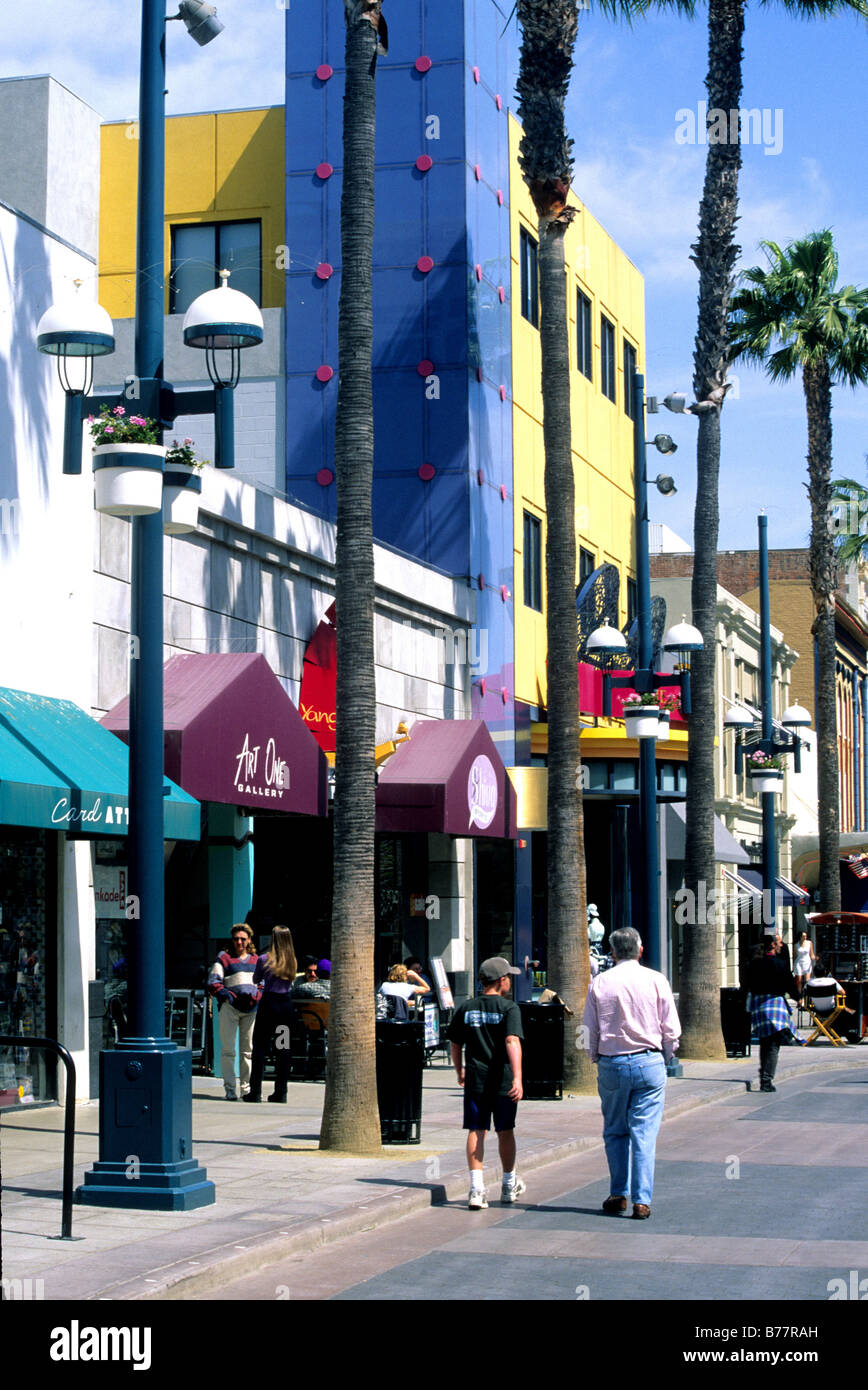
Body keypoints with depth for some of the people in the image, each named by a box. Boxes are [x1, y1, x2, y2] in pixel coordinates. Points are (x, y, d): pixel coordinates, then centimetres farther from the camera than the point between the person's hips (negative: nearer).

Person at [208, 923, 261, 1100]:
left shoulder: (255, 961, 19)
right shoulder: (224, 958, 7)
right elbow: (213, 983, 1)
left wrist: (257, 997, 2)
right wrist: (224, 994, -18)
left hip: (251, 1008, 3)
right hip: (230, 1006, -3)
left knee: (248, 1050, 5)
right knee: (228, 1049, -4)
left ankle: (247, 1088, 11)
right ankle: (230, 1089, -2)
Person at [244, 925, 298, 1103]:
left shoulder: (265, 959, -6)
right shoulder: (292, 961, 4)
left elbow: (255, 980, 8)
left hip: (269, 1003, -3)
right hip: (286, 1004, 4)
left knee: (260, 1048, 2)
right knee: (283, 1049, 7)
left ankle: (255, 1092, 0)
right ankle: (280, 1092, 8)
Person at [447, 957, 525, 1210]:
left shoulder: (466, 1009, 6)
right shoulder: (509, 1008, -7)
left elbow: (456, 1044, 13)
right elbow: (512, 1042, -20)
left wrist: (460, 1072, 29)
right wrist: (517, 1078, -27)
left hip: (475, 1079, 2)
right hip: (503, 1080, -2)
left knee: (476, 1131, 1)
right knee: (505, 1132, 12)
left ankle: (476, 1189, -11)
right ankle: (509, 1186, 28)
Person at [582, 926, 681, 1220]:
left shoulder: (599, 983, 1)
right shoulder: (656, 981, -3)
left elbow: (590, 1030, 4)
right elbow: (671, 1030, -1)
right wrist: (666, 1058, 14)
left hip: (610, 1064, 1)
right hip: (648, 1062, -1)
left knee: (615, 1132, 14)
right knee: (644, 1133, 1)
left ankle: (618, 1194, 15)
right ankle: (642, 1201, -1)